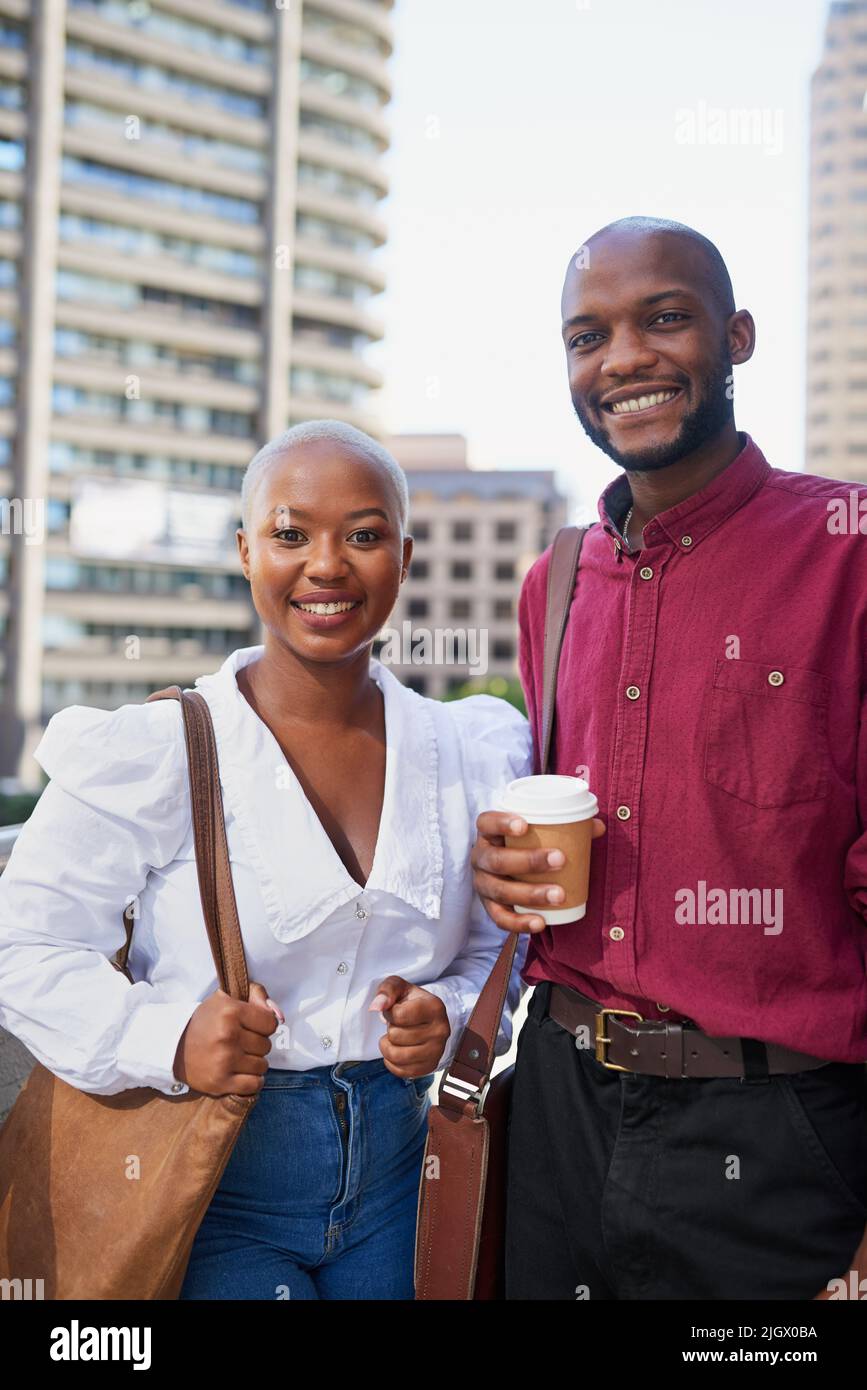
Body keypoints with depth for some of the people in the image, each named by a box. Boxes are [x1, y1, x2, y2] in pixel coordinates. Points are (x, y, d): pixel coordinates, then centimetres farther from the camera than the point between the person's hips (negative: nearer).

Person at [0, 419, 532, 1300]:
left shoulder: (467, 757, 0)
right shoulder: (148, 756, -13)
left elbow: (496, 948, 10)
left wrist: (447, 1017, -10)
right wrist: (165, 1040, -24)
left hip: (394, 1185, 4)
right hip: (211, 1188, -3)